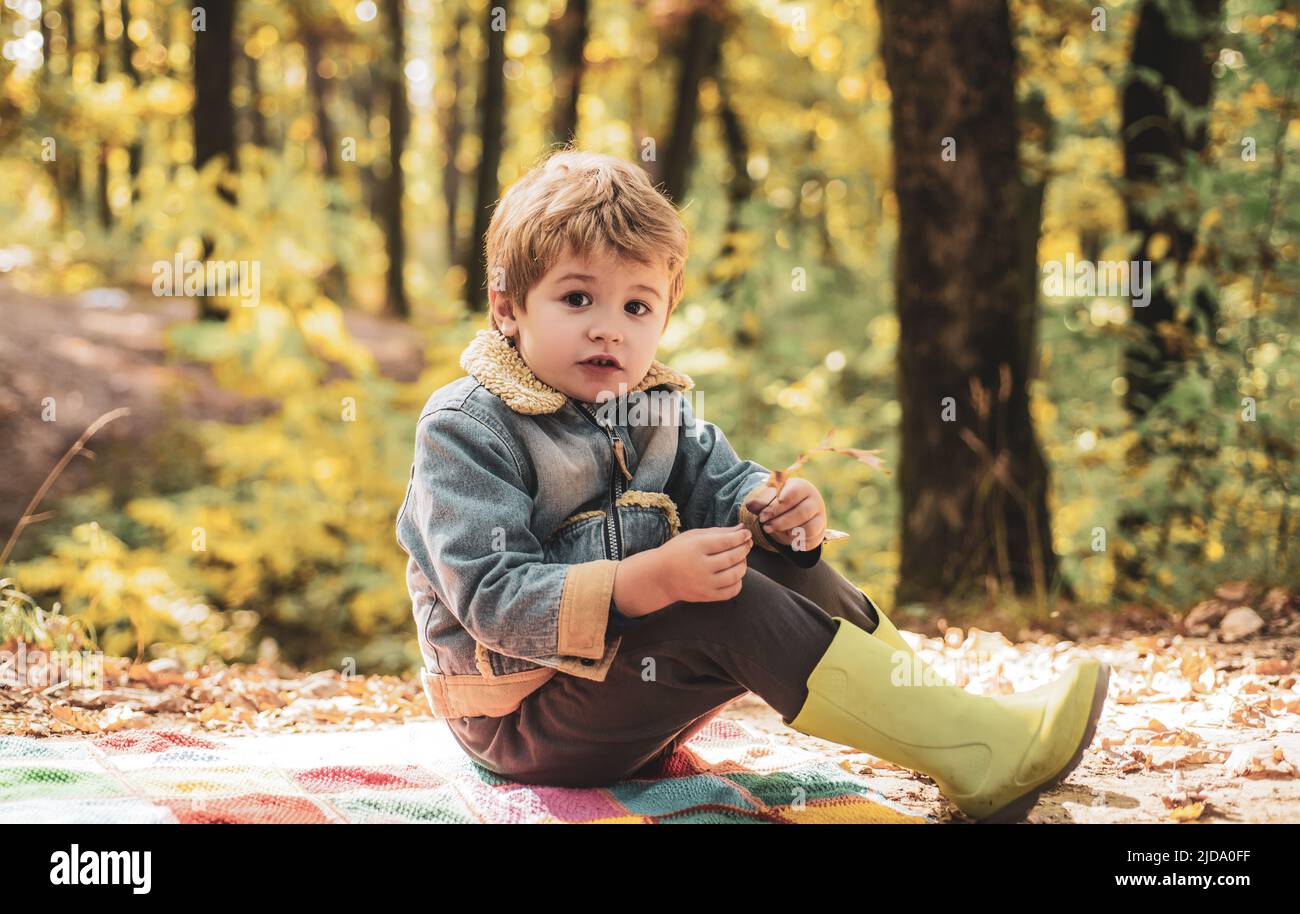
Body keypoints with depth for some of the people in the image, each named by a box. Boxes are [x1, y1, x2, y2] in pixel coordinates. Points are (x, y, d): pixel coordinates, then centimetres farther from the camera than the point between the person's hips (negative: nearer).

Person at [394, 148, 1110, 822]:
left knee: (789, 568, -4)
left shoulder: (660, 409, 7)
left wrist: (778, 514, -19)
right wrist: (652, 580, -37)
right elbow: (494, 600, -26)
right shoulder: (465, 429, -17)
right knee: (737, 609, -26)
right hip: (521, 721, -8)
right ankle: (981, 757, -27)